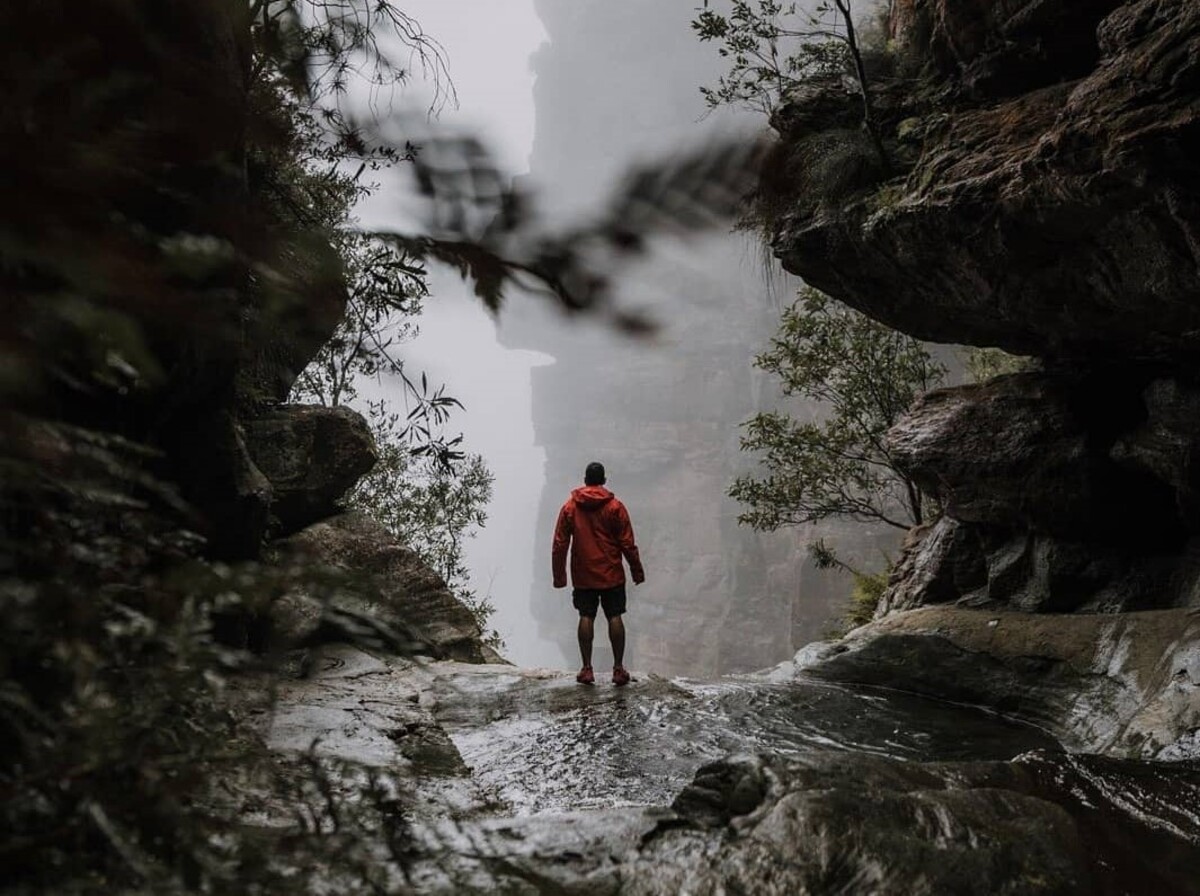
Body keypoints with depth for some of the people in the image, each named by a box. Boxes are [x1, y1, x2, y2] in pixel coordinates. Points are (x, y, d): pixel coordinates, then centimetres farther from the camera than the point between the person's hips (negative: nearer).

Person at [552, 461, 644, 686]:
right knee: (615, 617, 4)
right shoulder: (615, 507, -4)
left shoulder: (570, 507, 0)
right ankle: (618, 668, 4)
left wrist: (559, 575, 8)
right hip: (611, 575, -1)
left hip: (583, 576, 1)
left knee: (586, 617, 5)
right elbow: (627, 544, -4)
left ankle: (587, 669, 5)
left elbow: (560, 544, 0)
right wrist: (637, 571, 6)